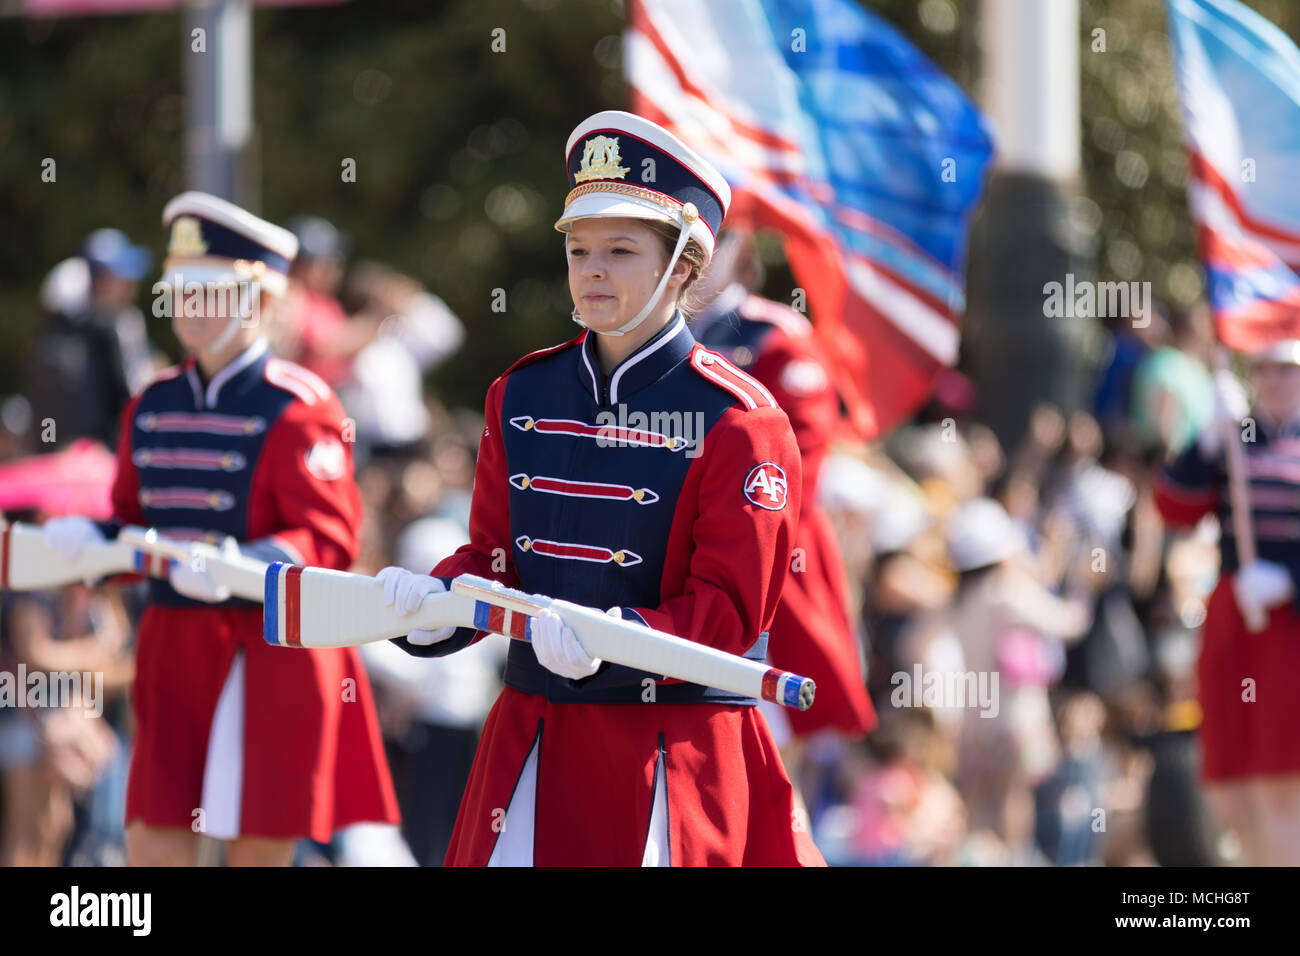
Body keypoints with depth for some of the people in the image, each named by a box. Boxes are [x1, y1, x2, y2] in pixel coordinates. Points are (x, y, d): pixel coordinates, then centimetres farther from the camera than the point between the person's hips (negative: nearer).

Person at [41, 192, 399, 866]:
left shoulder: (297, 410, -8)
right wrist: (86, 538, -3)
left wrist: (242, 566, -28)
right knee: (152, 845, 1)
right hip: (174, 650, 6)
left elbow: (327, 538, -13)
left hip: (273, 652, -6)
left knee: (260, 851, 1)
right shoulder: (152, 408, 12)